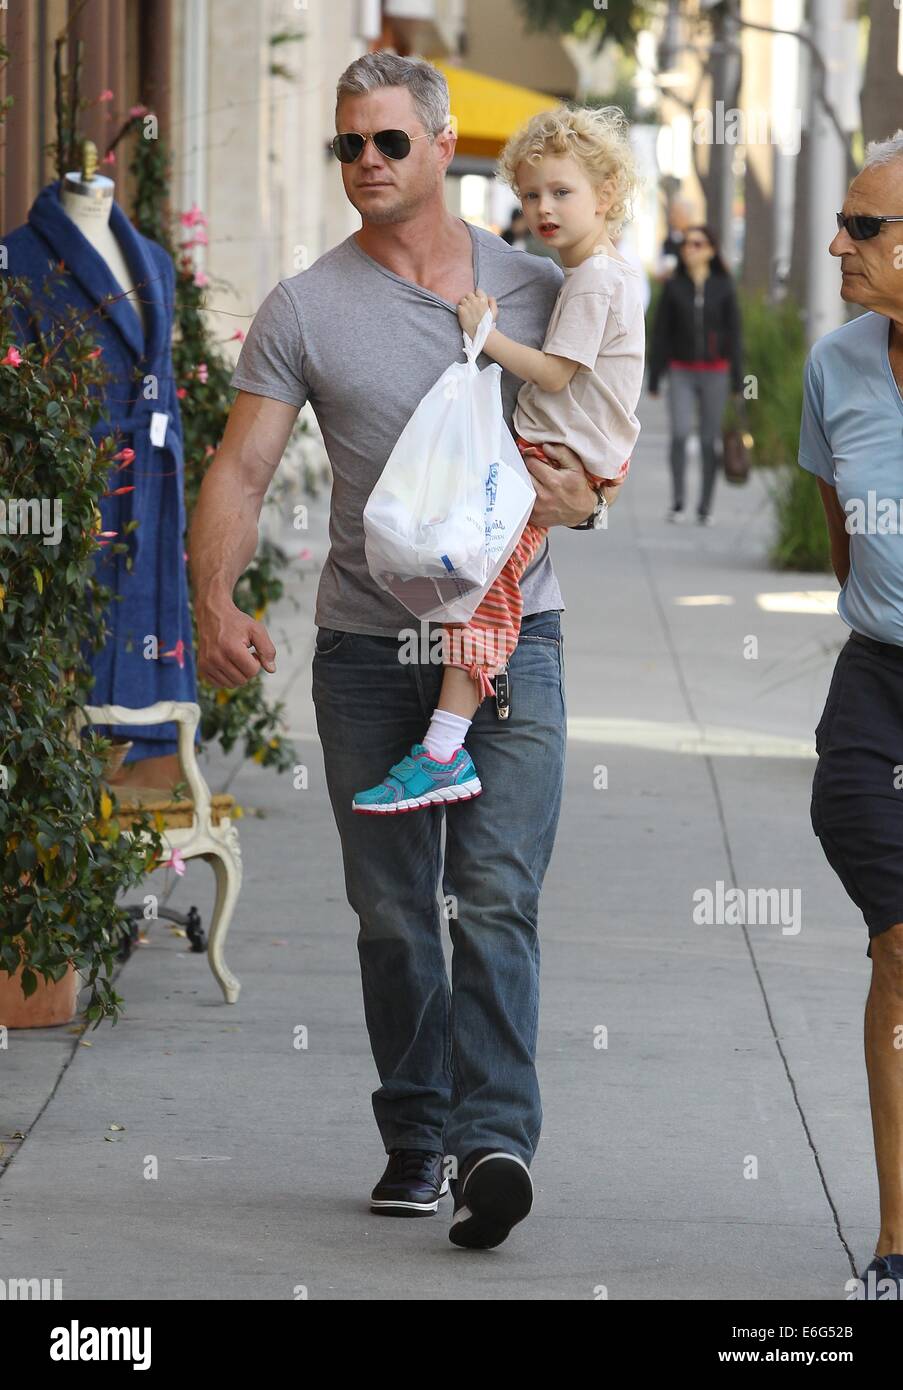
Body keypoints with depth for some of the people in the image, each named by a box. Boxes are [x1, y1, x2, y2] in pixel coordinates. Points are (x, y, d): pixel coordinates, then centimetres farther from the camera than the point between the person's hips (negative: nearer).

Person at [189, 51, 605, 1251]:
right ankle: (417, 1138, 19)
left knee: (495, 899, -13)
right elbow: (241, 469, -3)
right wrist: (216, 605, -19)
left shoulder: (535, 287, 5)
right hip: (369, 648, 1)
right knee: (392, 913, 7)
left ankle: (495, 1142, -19)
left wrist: (581, 498, -13)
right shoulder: (305, 309, 1)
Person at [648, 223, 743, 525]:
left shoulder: (723, 287, 2)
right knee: (680, 432, -17)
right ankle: (677, 502, -10)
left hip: (715, 372, 0)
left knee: (710, 440, 2)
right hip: (681, 373, 0)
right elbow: (660, 335, 5)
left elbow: (733, 334, 2)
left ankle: (705, 507, 12)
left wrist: (737, 380, -3)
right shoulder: (674, 287, 3)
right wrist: (654, 379, 3)